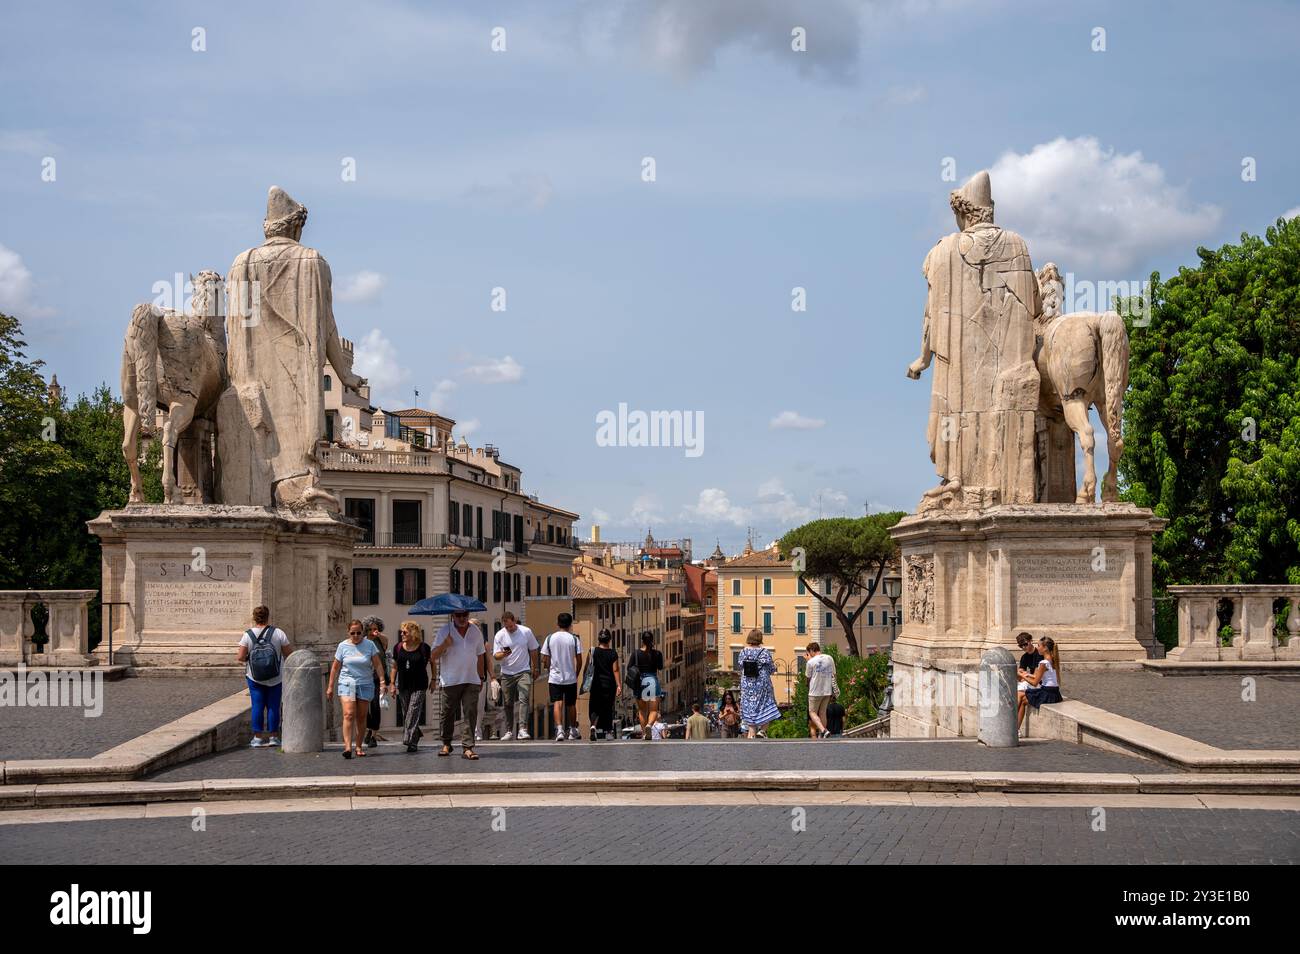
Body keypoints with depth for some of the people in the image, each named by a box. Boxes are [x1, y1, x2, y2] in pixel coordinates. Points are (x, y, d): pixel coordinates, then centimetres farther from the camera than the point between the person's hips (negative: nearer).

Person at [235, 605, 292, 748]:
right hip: (275, 678, 0)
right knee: (273, 706, 7)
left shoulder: (247, 635, -7)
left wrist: (249, 658, 10)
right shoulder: (278, 633, -9)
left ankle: (258, 737, 5)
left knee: (257, 706, 5)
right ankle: (273, 737, 12)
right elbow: (289, 653, -7)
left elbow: (241, 657, -11)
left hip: (255, 678, 0)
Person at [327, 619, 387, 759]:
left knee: (361, 717, 5)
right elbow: (335, 667, 8)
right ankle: (347, 746, -21)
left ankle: (358, 747, 14)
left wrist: (382, 682, -7)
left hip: (365, 684, 1)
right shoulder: (343, 646, 2)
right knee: (348, 714, -15)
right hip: (347, 684, -1)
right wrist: (330, 686, 8)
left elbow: (377, 665, 2)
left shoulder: (369, 645, 1)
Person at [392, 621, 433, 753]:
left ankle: (411, 741, -15)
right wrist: (392, 684, 9)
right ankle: (417, 732, 31)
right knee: (405, 713, 9)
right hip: (403, 685, 4)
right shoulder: (398, 647, 5)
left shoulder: (424, 647, -5)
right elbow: (395, 666, 13)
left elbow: (432, 663, 7)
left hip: (419, 686, -4)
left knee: (414, 712, -13)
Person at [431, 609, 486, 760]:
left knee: (470, 714, -8)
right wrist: (444, 645, -22)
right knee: (448, 714, 6)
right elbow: (433, 657, -5)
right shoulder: (445, 631, -1)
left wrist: (481, 677, 20)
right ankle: (446, 744, 24)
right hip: (450, 680, -1)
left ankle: (467, 747, -9)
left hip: (471, 680, 2)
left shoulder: (476, 631, 8)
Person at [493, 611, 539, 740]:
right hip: (507, 674, 2)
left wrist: (534, 668, 15)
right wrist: (503, 654, -25)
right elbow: (495, 656, -3)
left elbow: (533, 650, 12)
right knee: (508, 704, 7)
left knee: (524, 699, -17)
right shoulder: (499, 635, -2)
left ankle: (522, 729, -24)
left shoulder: (526, 632, -1)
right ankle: (509, 731, 17)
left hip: (524, 672, -1)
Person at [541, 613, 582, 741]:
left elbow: (545, 660, 1)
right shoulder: (574, 639, -4)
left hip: (555, 678, 0)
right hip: (571, 678, 1)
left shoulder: (550, 638, -2)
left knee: (557, 703, -7)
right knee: (571, 705, 15)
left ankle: (559, 729, -26)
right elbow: (579, 661, -4)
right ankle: (573, 731, 27)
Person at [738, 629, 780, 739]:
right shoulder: (764, 652, -12)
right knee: (766, 706, 9)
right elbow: (771, 669, -7)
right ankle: (762, 730, -2)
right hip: (762, 684, -4)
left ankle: (752, 733, 8)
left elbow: (741, 667, 7)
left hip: (747, 684, 4)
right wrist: (775, 666, 16)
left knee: (750, 707, 10)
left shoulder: (743, 652, -2)